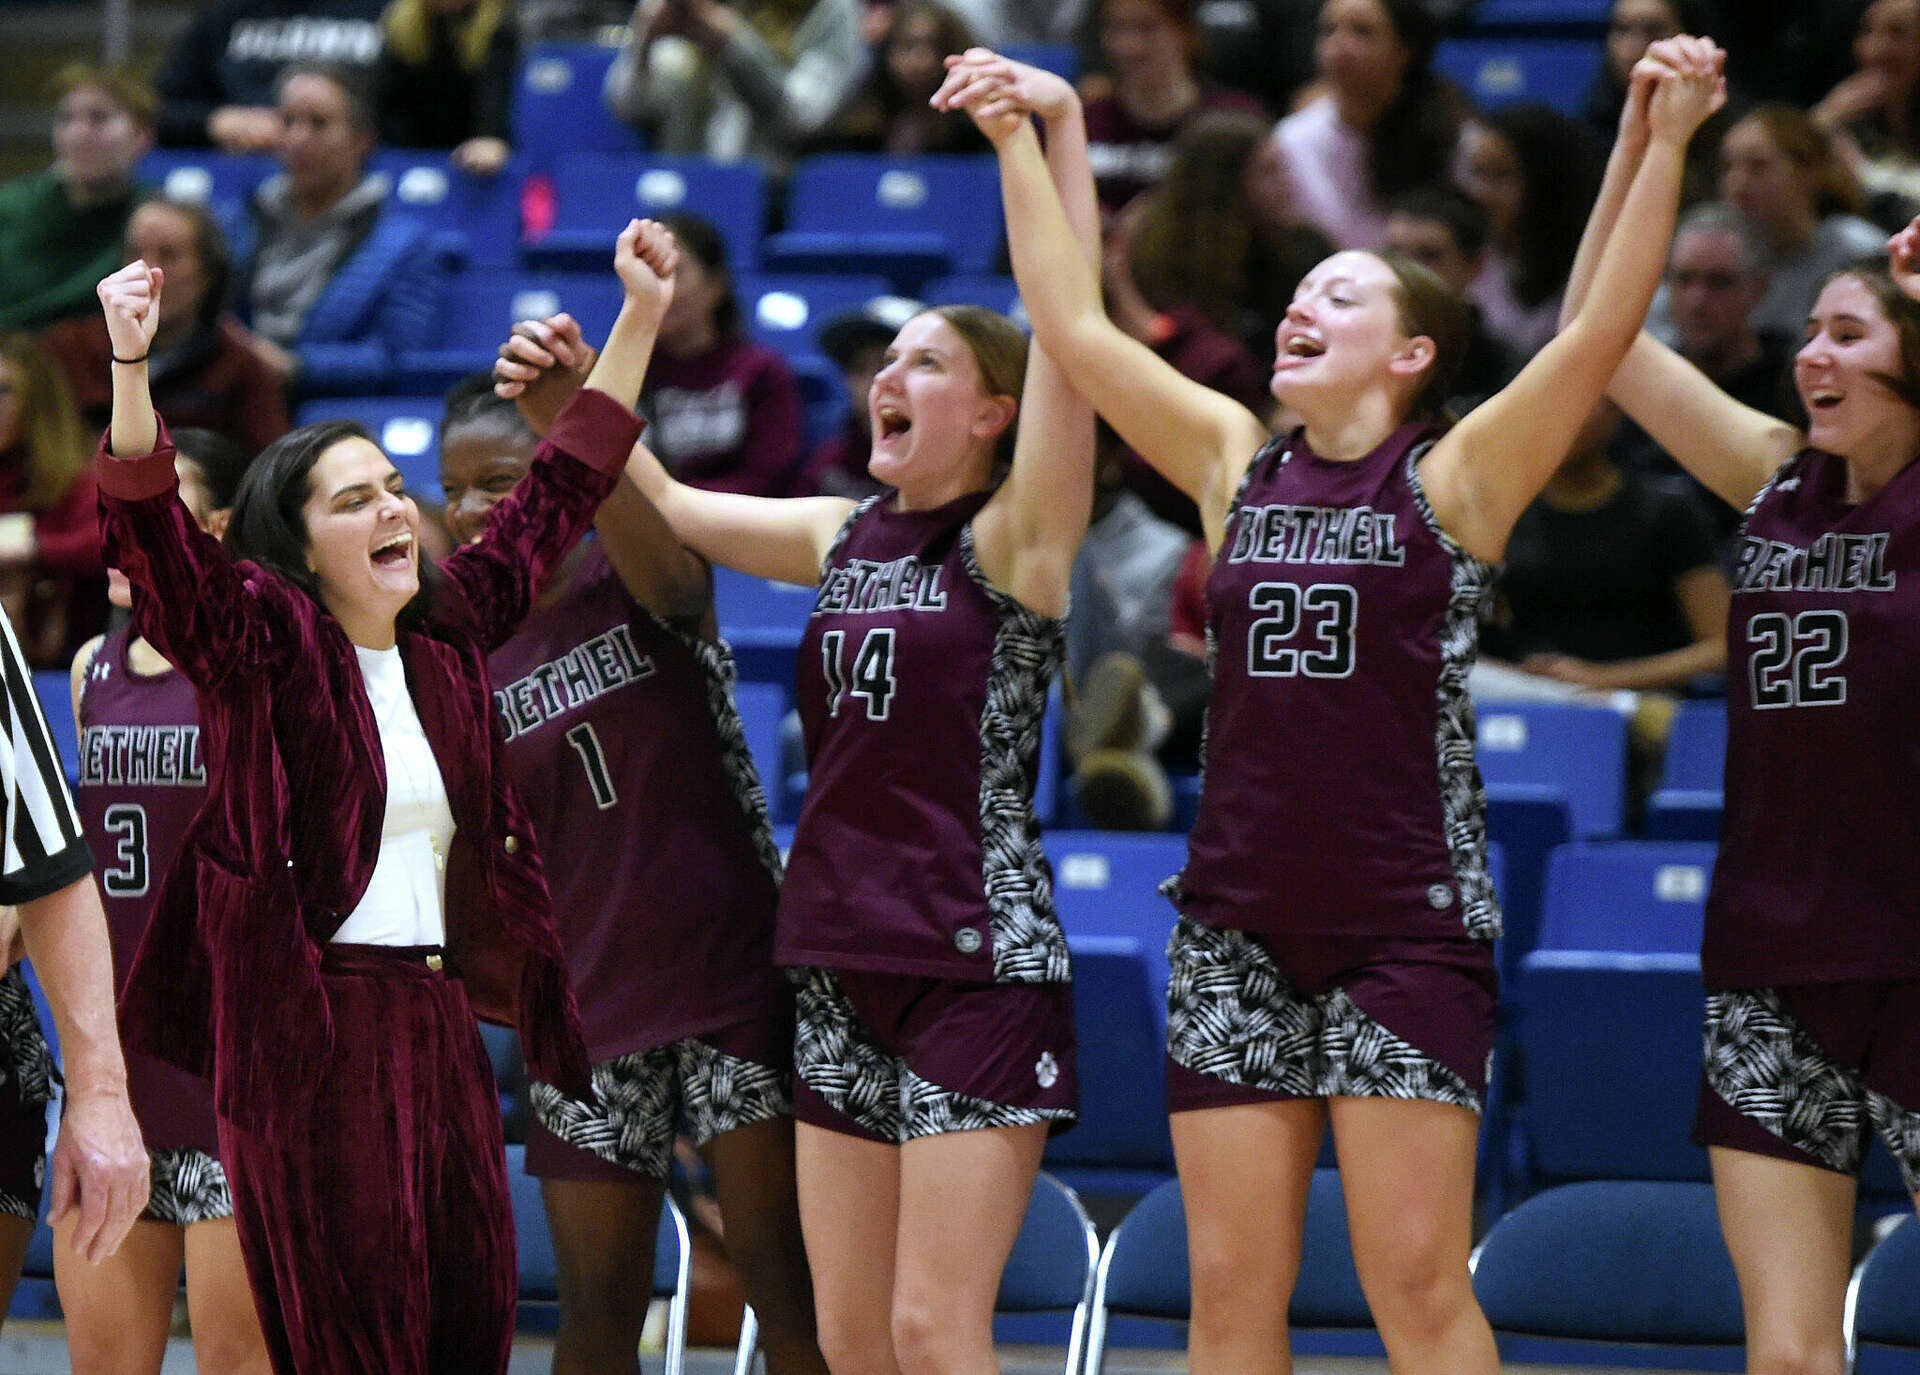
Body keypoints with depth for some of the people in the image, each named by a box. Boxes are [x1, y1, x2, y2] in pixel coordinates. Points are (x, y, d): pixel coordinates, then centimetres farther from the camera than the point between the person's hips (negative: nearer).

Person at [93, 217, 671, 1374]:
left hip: (440, 1019, 6)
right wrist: (131, 367, -31)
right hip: (307, 1029, -6)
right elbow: (151, 532, -16)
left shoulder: (450, 639, 13)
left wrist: (641, 316, 20)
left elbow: (560, 496, 22)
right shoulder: (263, 647, -1)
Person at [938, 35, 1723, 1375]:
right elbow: (1075, 327, 12)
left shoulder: (1455, 478, -1)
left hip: (1408, 925, -4)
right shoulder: (1238, 462, 11)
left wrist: (1665, 145, -20)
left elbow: (1605, 326, -12)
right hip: (1238, 927, 4)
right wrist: (1018, 143, 10)